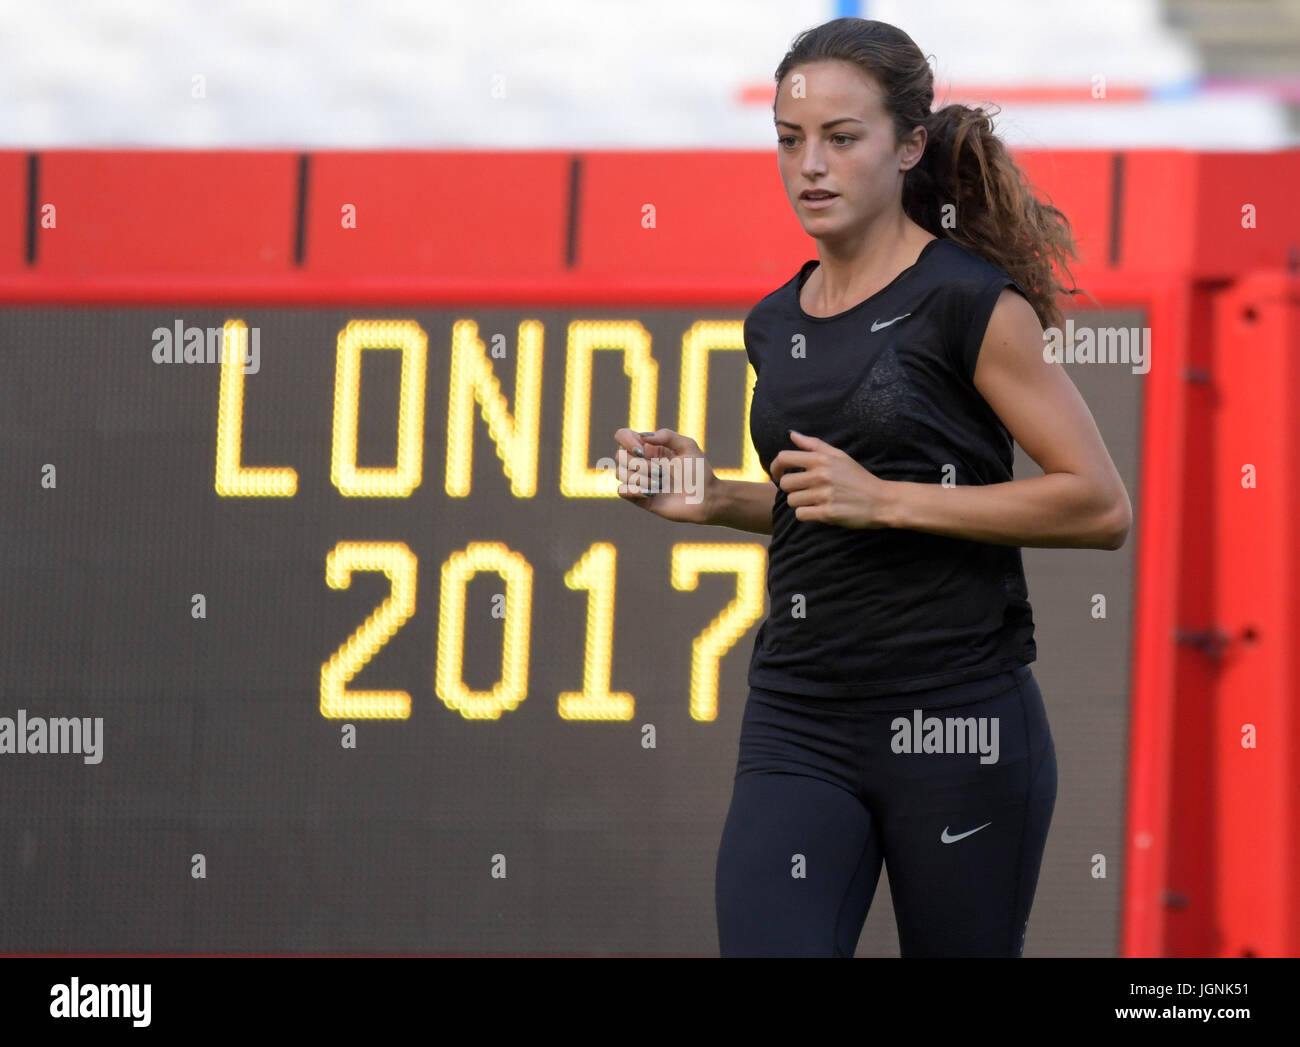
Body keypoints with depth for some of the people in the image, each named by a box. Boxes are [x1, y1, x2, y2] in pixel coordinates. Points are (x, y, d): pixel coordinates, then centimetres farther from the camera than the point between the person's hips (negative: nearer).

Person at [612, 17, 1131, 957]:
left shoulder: (970, 302, -6)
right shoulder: (778, 325, 14)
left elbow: (1100, 506, -10)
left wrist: (886, 498, -14)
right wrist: (715, 499, 9)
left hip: (957, 722, -5)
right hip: (798, 727, 5)